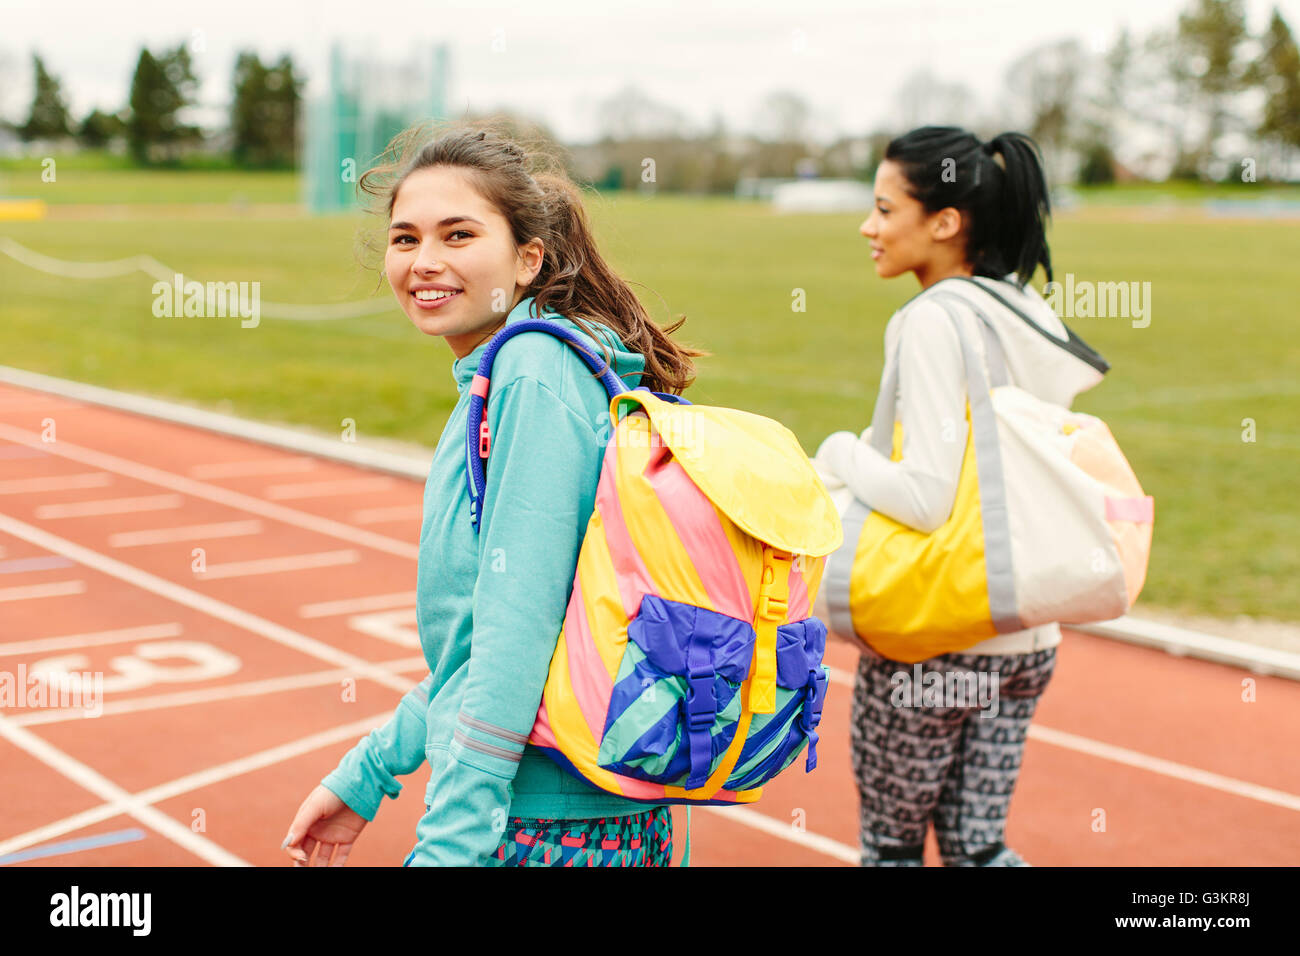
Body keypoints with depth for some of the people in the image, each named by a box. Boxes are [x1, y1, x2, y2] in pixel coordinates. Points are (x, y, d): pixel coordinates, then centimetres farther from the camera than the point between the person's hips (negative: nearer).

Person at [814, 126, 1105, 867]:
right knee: (977, 843, 17)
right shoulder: (1031, 312, 7)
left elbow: (926, 496, -25)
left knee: (891, 842, 12)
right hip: (1029, 637, 8)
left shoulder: (935, 319, -18)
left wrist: (840, 452, -9)